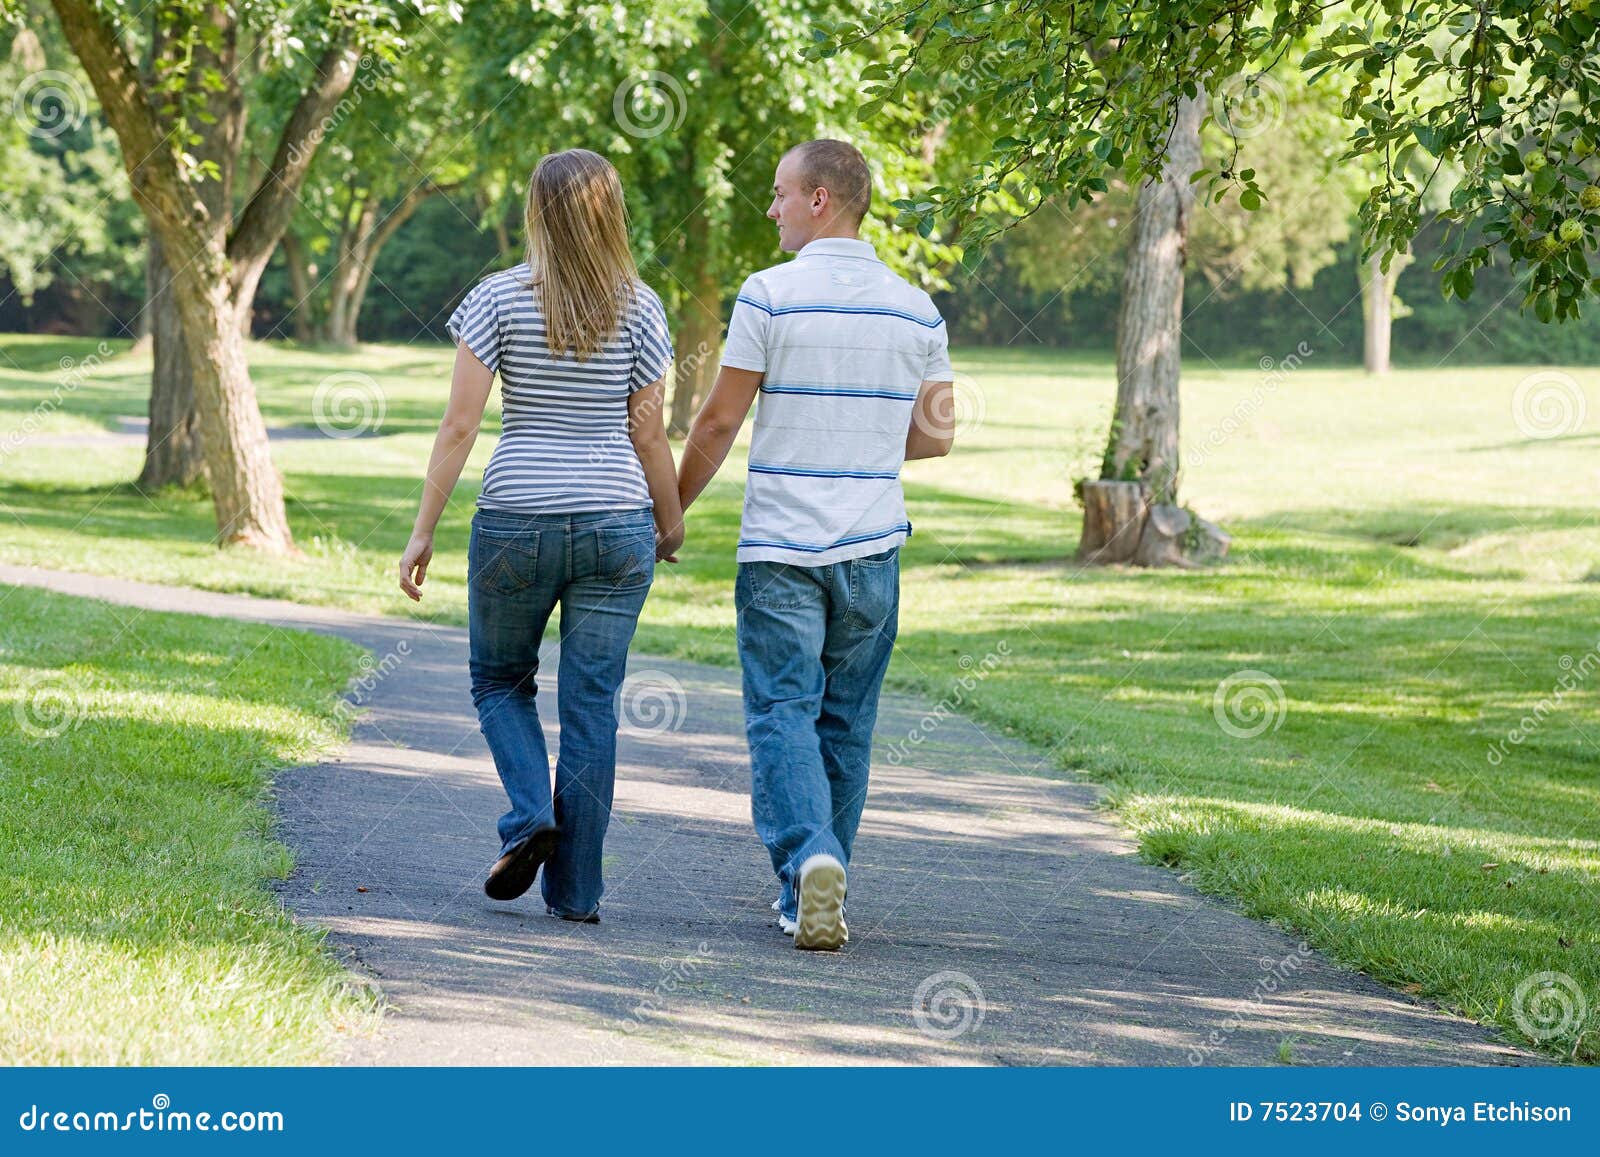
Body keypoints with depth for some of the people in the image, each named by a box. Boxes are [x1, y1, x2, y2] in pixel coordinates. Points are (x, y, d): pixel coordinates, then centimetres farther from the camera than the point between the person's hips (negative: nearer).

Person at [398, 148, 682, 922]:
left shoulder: (500, 299, -5)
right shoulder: (638, 307, -1)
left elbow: (459, 425, -7)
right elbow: (647, 433, 2)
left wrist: (423, 532, -2)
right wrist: (672, 525, 16)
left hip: (516, 519, -1)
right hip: (615, 524, 1)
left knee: (500, 681, 19)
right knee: (590, 705, 5)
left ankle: (530, 819, -4)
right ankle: (574, 887, 5)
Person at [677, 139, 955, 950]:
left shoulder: (771, 295, -9)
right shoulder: (916, 308, 5)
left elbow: (718, 422, -6)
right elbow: (936, 436, 8)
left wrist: (672, 508, 8)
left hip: (780, 548, -4)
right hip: (872, 548, 4)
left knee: (783, 713, -3)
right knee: (846, 722, 12)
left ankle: (808, 859, -24)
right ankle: (814, 891, 20)